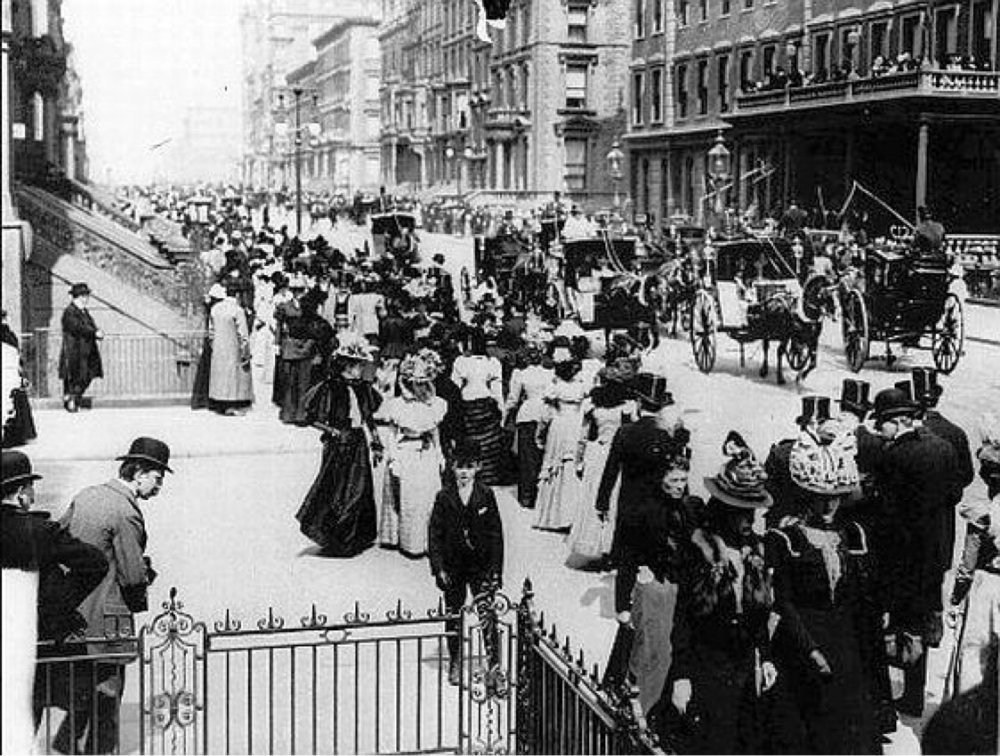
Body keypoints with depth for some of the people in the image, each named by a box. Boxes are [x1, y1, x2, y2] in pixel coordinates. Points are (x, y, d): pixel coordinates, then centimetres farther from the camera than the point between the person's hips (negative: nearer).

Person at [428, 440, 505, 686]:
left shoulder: (486, 495, -3)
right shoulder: (444, 497, -2)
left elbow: (496, 534, -1)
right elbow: (434, 534, 1)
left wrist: (496, 569, -4)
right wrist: (438, 567, -5)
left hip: (481, 564, -1)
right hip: (453, 565, 1)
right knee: (454, 616, 10)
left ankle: (494, 662, 4)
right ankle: (455, 664, 23)